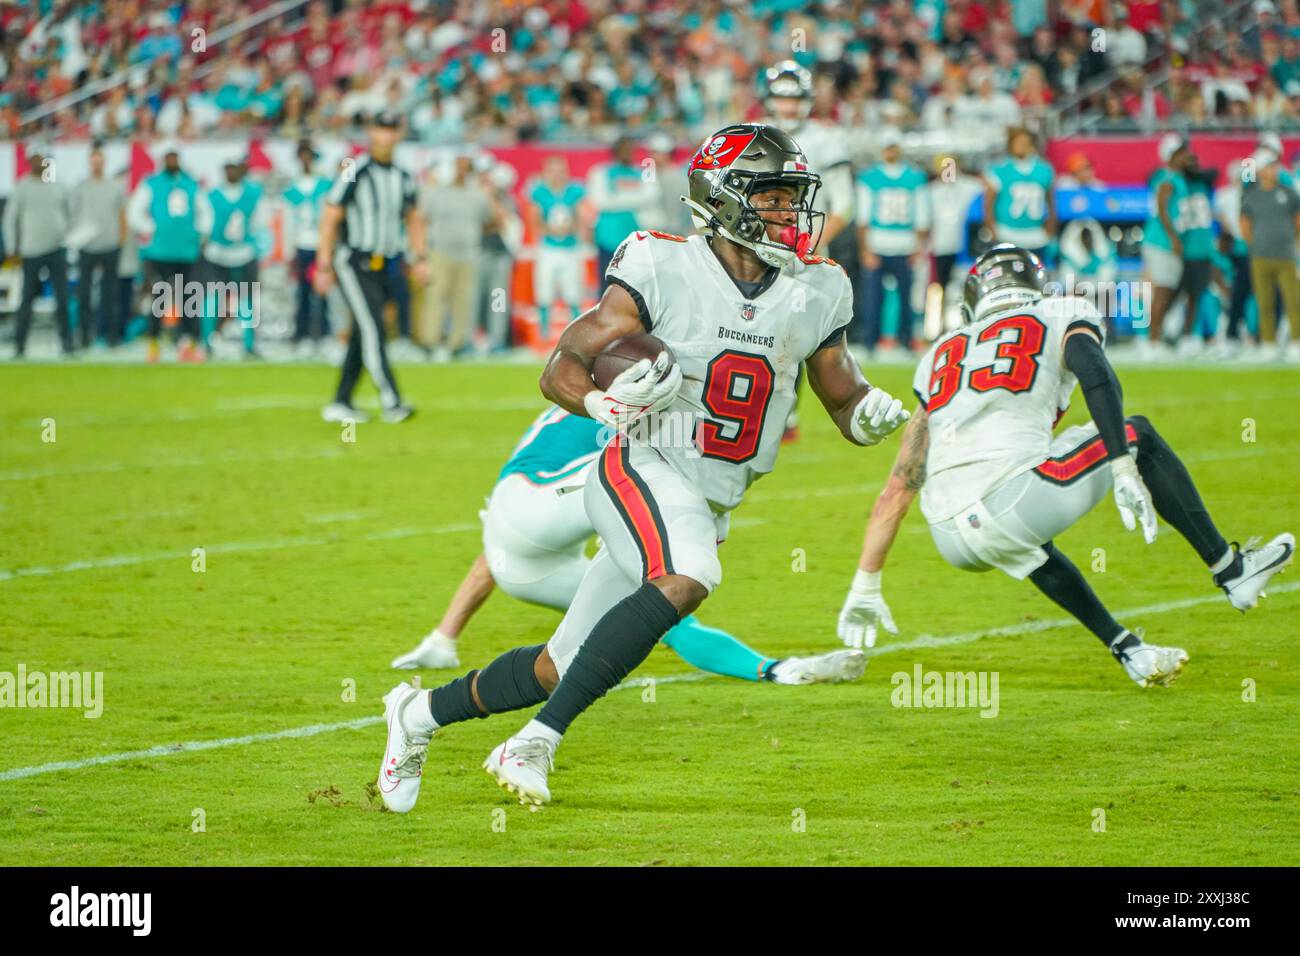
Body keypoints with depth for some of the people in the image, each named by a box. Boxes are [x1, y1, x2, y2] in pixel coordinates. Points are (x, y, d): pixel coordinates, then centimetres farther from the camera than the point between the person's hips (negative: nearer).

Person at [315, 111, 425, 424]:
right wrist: (324, 267, -13)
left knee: (362, 336, 9)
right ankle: (391, 402, -23)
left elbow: (413, 218, 22)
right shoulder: (355, 173, -10)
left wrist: (420, 258, 10)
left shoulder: (403, 178, 9)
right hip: (353, 263, -7)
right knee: (372, 329, -15)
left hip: (381, 266, 7)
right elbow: (330, 219, -9)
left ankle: (340, 404, 17)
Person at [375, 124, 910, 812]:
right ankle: (537, 743, -30)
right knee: (686, 579, -36)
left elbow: (844, 403, 15)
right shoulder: (665, 272, -12)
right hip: (643, 472, -6)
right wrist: (607, 403, -31)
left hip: (710, 507, 6)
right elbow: (561, 370, -10)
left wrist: (872, 414, -9)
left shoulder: (814, 295, 3)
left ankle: (421, 713, 32)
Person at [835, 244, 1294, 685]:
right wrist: (1125, 471, -14)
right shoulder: (1064, 315, 17)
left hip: (953, 542, 5)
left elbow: (899, 486, 25)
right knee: (1137, 435, 20)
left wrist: (866, 587, 26)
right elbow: (1097, 376, -8)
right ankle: (1231, 572, 24)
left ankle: (1128, 650, 31)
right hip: (1012, 499, -5)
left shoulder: (942, 353, 27)